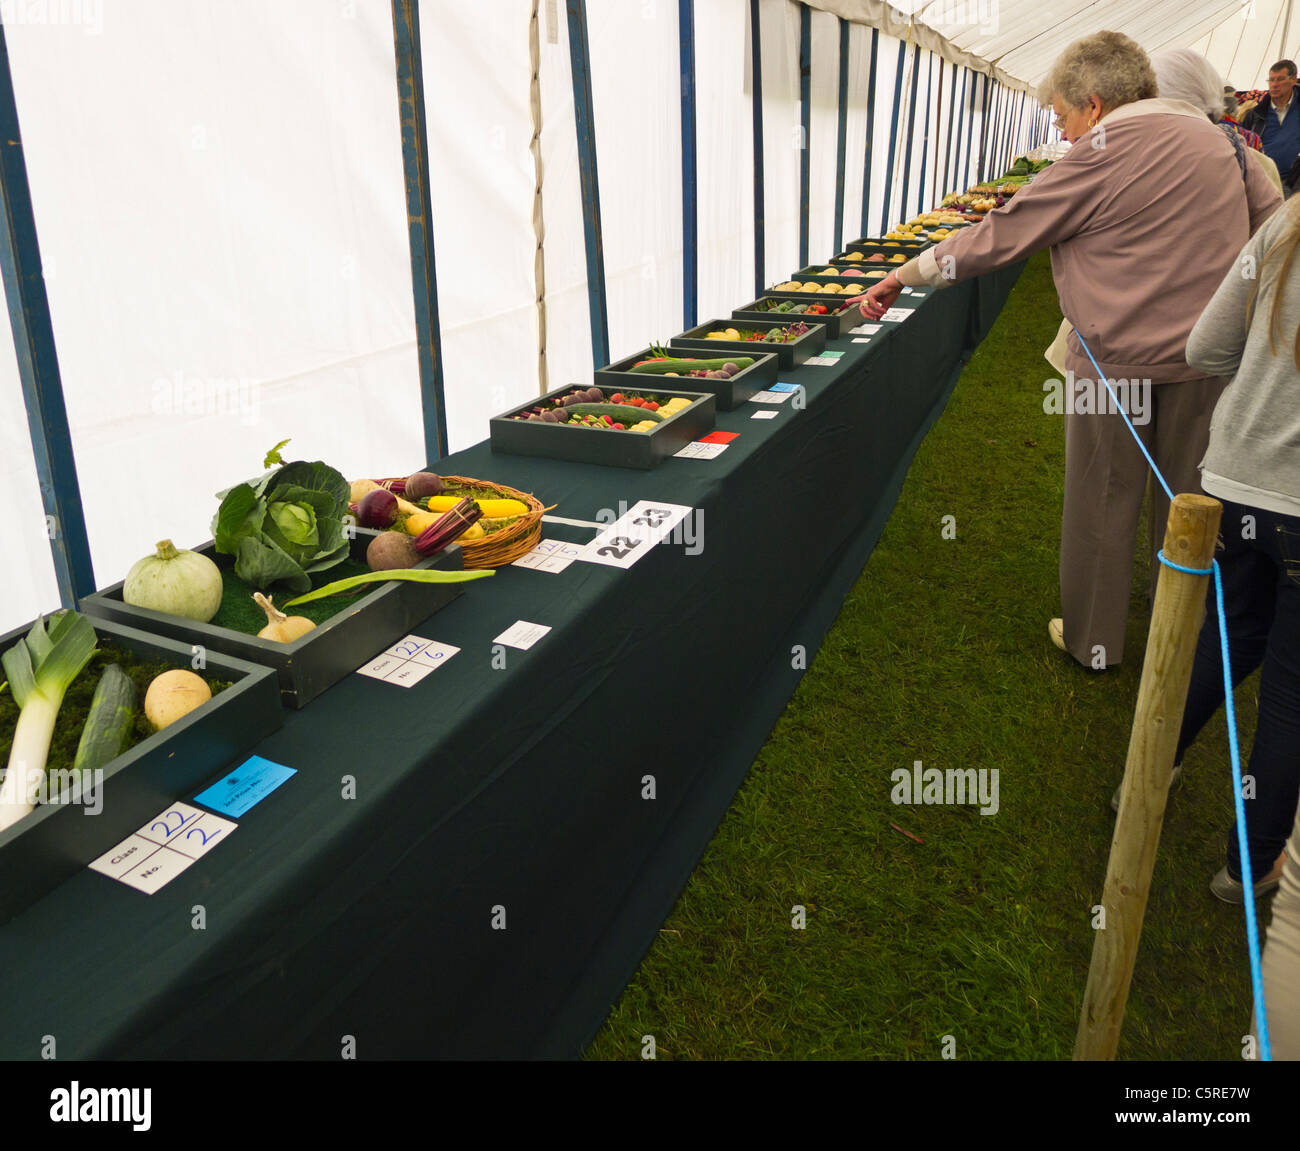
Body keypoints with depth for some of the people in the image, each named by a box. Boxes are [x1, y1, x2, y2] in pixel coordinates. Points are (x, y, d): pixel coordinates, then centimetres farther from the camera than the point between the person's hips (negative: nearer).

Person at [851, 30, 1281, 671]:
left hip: (1117, 360, -6)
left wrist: (902, 277, -4)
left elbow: (1000, 236, -11)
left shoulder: (1104, 156, -12)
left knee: (1101, 506, 8)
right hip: (1207, 355, 6)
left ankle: (1092, 641, 21)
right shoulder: (1215, 138, 10)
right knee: (1187, 501, 16)